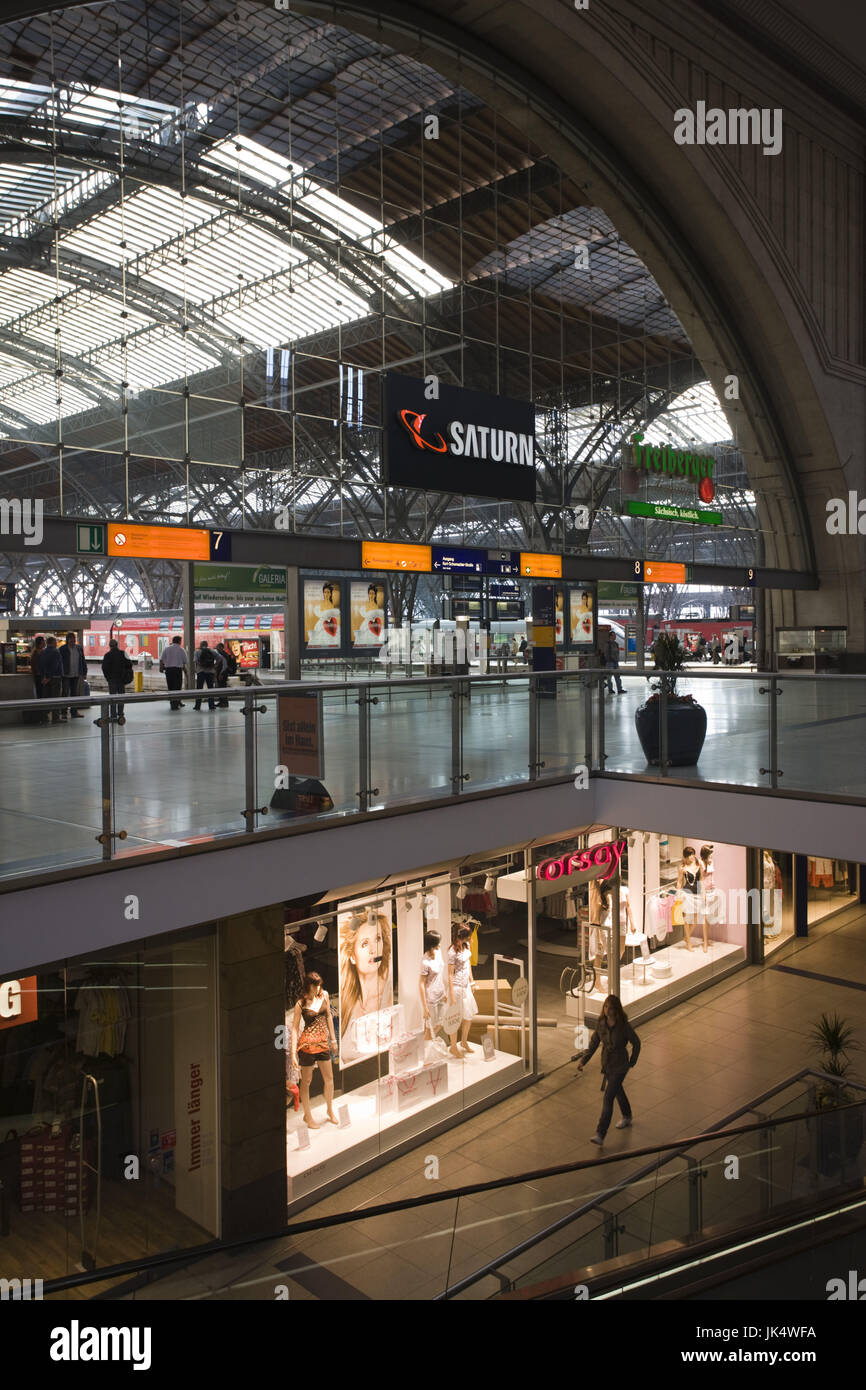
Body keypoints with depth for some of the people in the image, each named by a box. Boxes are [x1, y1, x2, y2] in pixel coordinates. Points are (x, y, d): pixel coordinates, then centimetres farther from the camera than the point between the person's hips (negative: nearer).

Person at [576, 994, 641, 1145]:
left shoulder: (624, 1025, -21)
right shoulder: (600, 1023, -8)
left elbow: (636, 1043, -8)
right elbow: (594, 1043, 1)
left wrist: (632, 1063, -1)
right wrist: (583, 1060, -8)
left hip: (619, 1066, -6)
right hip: (606, 1064, 6)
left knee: (608, 1098, -10)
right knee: (617, 1091, 26)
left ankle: (600, 1134, -9)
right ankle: (627, 1116, 53)